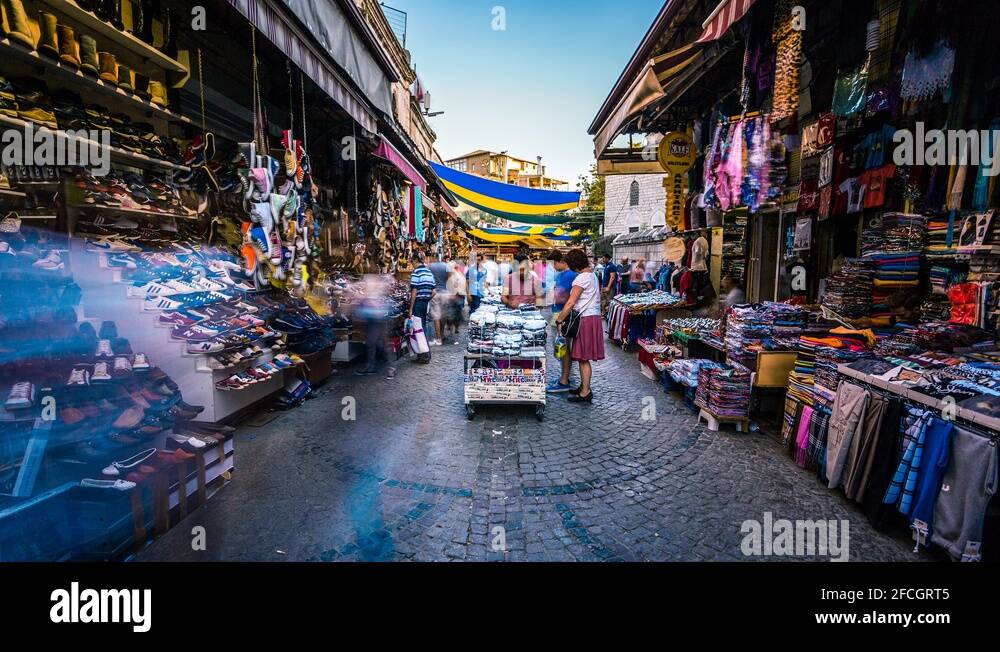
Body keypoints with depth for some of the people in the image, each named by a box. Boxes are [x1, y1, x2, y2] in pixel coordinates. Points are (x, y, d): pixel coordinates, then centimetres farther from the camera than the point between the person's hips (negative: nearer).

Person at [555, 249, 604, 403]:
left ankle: (585, 392, 3)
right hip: (592, 316, 10)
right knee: (583, 358, 16)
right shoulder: (591, 275, 15)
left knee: (583, 358, -3)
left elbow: (570, 303, -18)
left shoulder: (582, 278, -15)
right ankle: (584, 387, 25)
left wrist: (559, 320, -12)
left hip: (586, 319, -10)